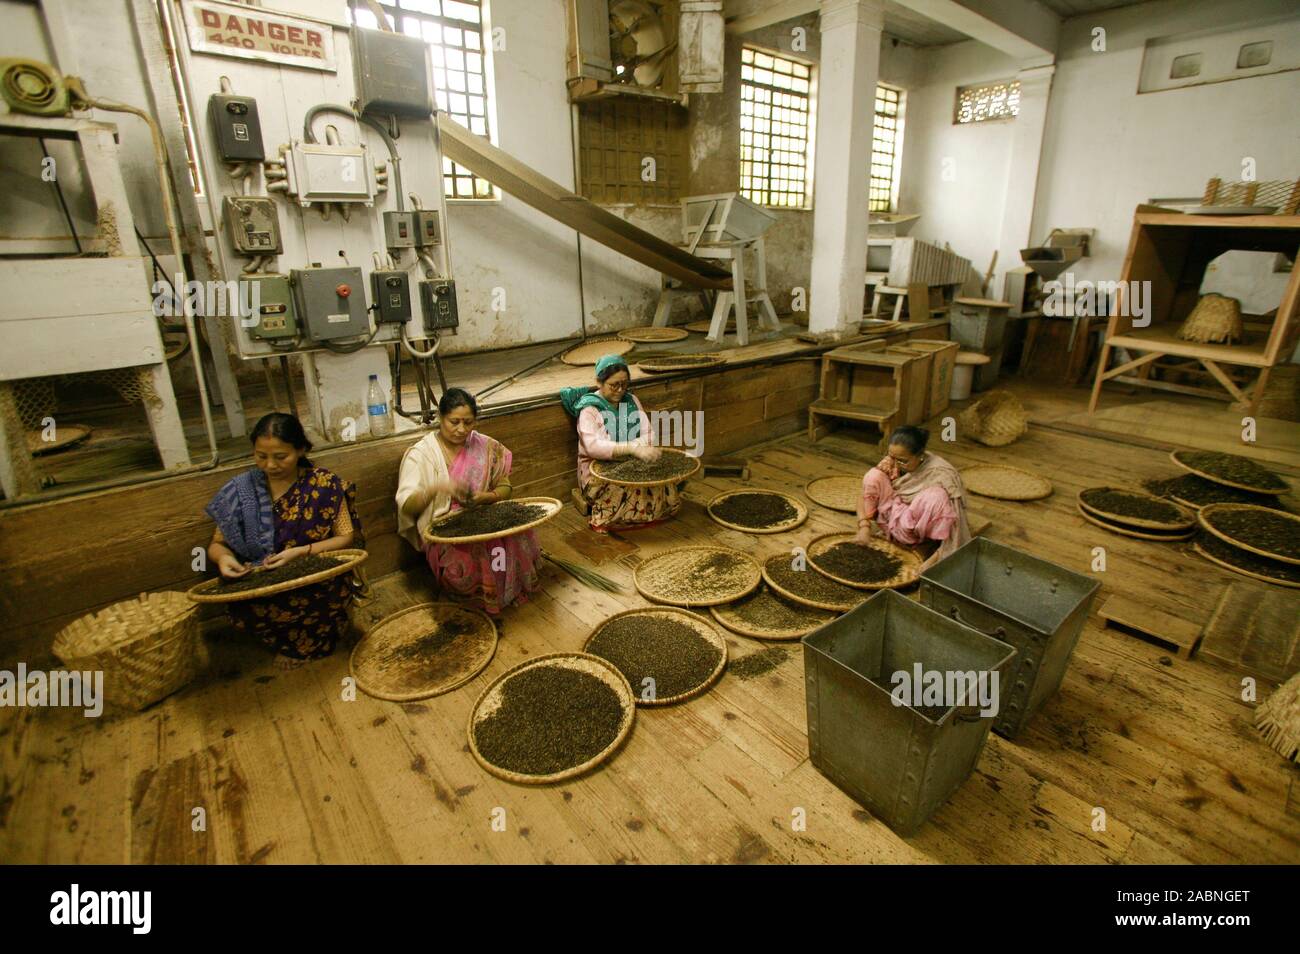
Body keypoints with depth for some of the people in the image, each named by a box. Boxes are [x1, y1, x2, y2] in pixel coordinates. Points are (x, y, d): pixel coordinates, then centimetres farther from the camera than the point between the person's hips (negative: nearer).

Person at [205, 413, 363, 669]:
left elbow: (346, 537, -3)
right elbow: (217, 544, 11)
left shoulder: (324, 484, -4)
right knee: (241, 613, -30)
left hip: (321, 579, -2)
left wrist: (301, 552, -18)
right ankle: (316, 628, -2)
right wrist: (223, 558, -14)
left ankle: (307, 640, 0)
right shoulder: (240, 490, 3)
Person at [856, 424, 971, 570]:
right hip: (895, 518, 4)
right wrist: (864, 526, -24)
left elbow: (953, 521, -29)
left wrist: (931, 562, -37)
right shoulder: (892, 462, -13)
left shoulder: (941, 475, -26)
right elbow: (864, 495, -6)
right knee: (874, 476, -19)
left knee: (936, 496, -35)